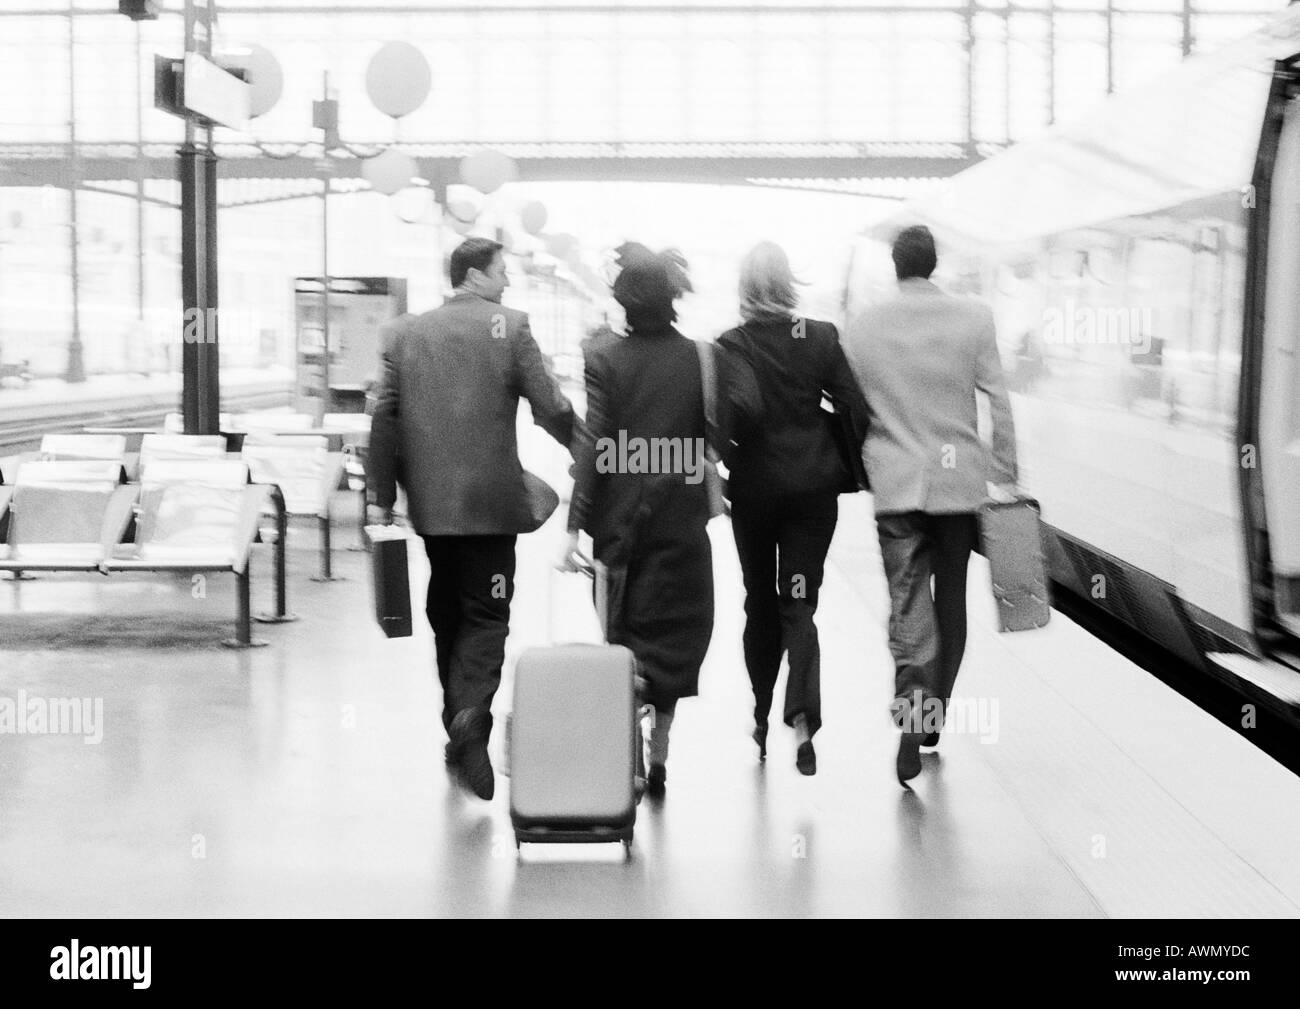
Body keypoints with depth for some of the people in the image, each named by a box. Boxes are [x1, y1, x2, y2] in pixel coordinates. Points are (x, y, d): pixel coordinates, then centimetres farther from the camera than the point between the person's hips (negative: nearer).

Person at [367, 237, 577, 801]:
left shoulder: (405, 333, 7)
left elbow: (384, 418, 4)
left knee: (447, 612, 16)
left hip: (431, 500, 4)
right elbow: (549, 408, -6)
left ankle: (459, 731, 22)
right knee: (486, 614, 0)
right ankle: (472, 711, -23)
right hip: (490, 498, -4)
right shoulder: (509, 327, -5)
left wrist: (382, 496, 7)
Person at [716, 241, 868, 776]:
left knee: (760, 602, 16)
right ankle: (802, 718, -16)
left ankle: (761, 715, 26)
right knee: (799, 603, 2)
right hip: (814, 486, 1)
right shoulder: (822, 339, -5)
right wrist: (850, 466, 8)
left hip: (754, 487, 0)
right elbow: (856, 410, -4)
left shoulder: (730, 346, -9)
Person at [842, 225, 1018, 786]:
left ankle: (911, 721, -18)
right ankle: (934, 715, 23)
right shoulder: (974, 319, -2)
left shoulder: (864, 328, 0)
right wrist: (1005, 477, 5)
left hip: (895, 486, 0)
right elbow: (999, 403, -2)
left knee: (908, 608, -2)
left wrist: (859, 472, 20)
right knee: (951, 603, 14)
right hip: (960, 481, 0)